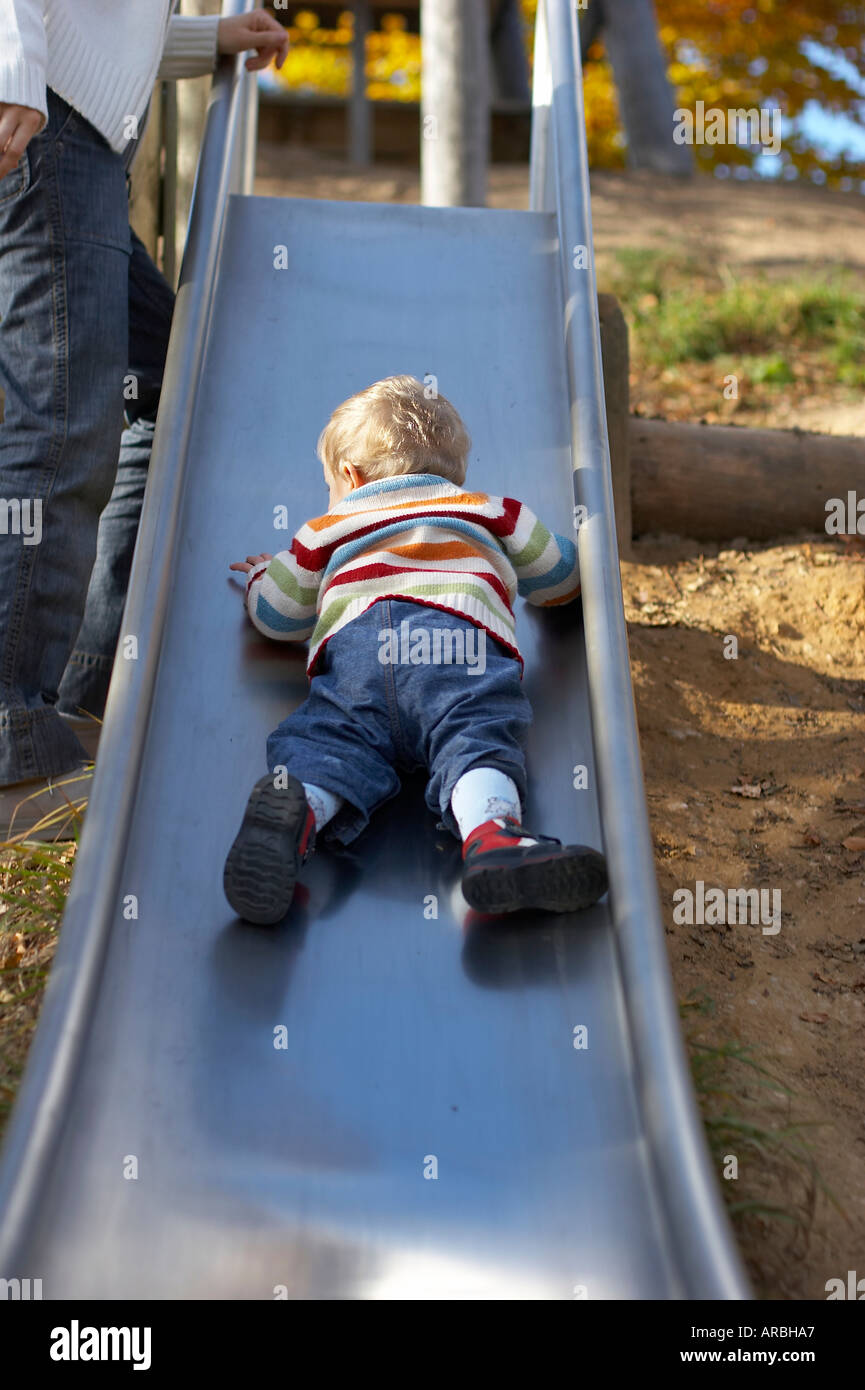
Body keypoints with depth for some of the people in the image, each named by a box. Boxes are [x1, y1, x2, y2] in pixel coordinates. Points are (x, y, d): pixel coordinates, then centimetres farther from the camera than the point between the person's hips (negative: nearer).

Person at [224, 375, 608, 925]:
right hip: (465, 641, 0)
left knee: (326, 742, -12)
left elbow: (277, 615, 44)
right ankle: (490, 833, -51)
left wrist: (262, 575, 66)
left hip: (354, 640, 1)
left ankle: (294, 808, -46)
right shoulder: (489, 510, 41)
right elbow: (560, 578, 49)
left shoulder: (329, 529, 39)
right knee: (479, 740, -19)